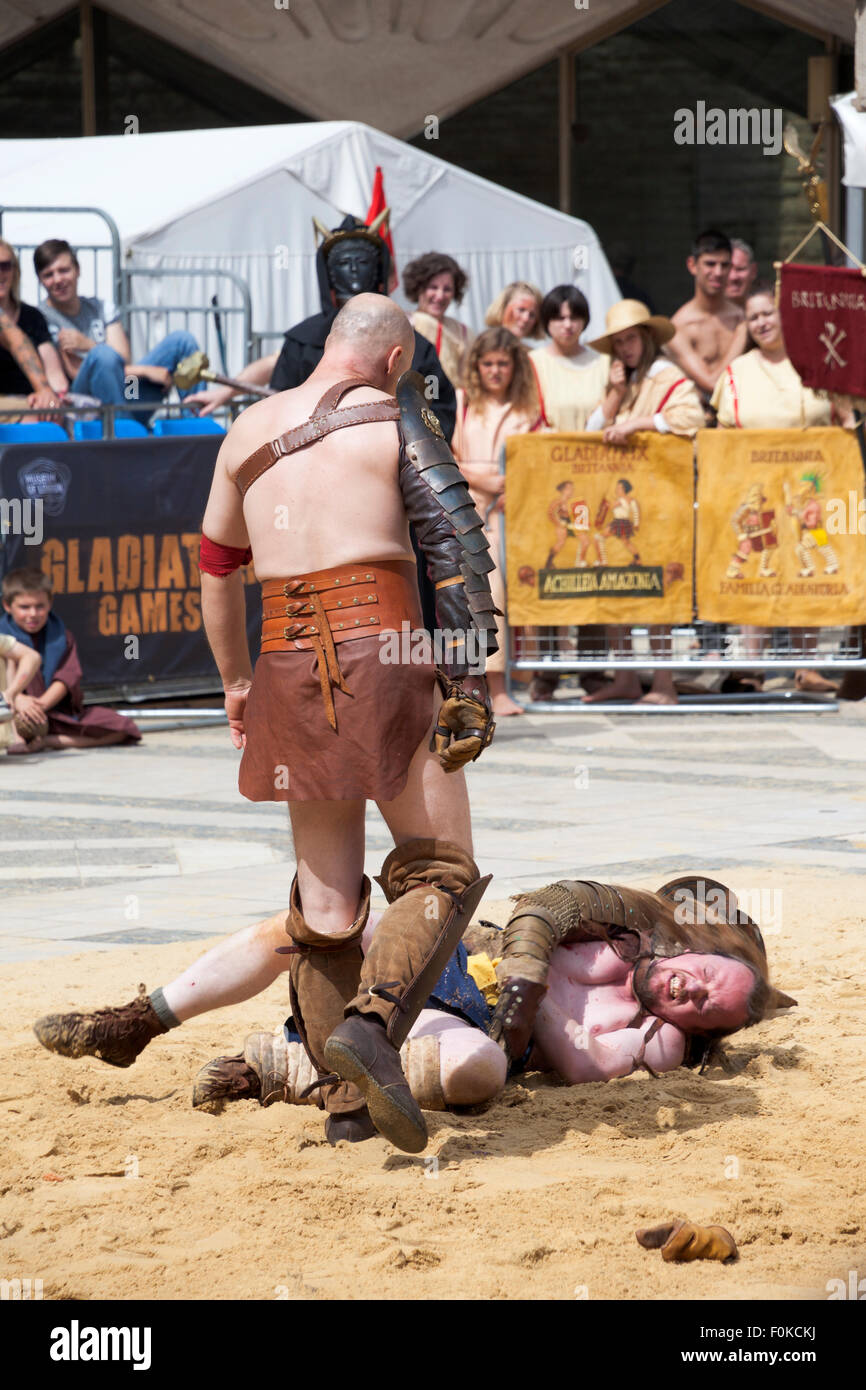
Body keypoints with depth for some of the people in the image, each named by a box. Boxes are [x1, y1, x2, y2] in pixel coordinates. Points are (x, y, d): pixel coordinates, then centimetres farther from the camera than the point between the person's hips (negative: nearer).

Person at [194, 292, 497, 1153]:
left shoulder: (249, 431, 16)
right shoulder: (393, 420, 1)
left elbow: (216, 570, 24)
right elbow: (458, 550, -8)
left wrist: (234, 680, 34)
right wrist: (469, 679, -9)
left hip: (288, 663, 5)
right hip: (382, 652, -5)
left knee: (326, 896, 12)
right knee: (439, 869, 2)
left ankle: (344, 1100, 12)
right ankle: (372, 1022, -23)